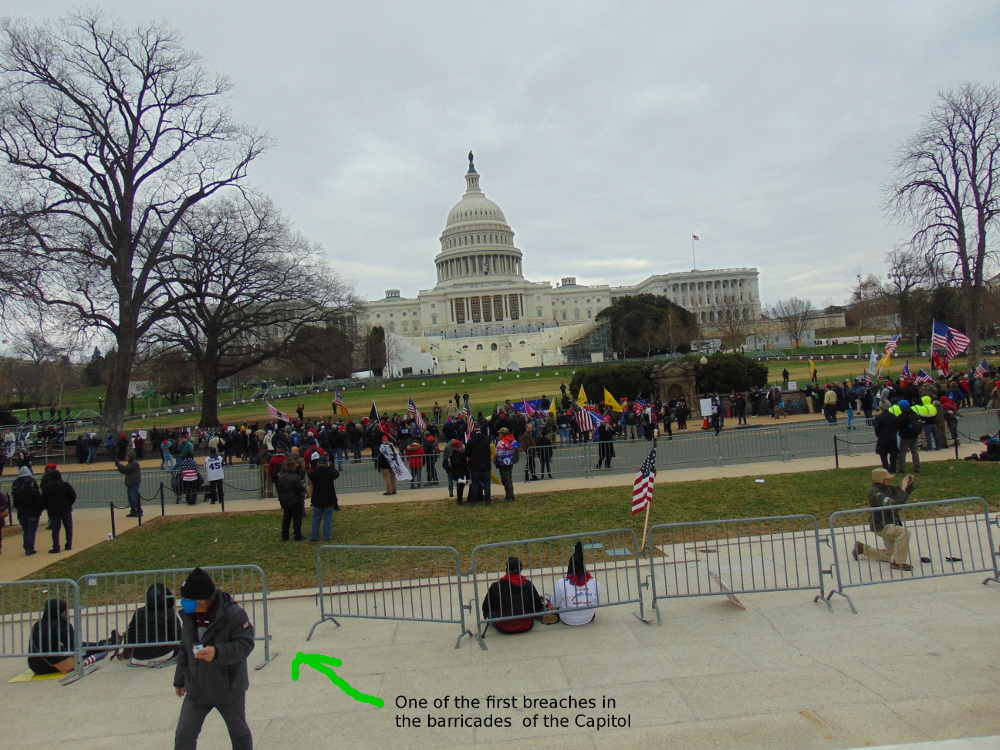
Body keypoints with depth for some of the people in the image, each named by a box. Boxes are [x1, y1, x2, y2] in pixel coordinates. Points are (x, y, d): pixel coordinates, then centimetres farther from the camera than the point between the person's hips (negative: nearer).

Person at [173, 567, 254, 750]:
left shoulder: (233, 614, -22)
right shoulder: (189, 615, -1)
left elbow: (245, 645, -25)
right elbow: (184, 649, 13)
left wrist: (217, 653, -40)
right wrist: (180, 679, 20)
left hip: (229, 689, -5)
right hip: (196, 690, 5)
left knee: (239, 733, 16)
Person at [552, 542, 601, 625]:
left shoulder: (561, 583, -26)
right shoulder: (595, 583, -19)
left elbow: (554, 605, -11)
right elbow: (597, 603, -4)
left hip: (567, 621, -2)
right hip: (588, 619, 2)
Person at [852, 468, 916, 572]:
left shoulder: (888, 488, 4)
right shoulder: (875, 493, -23)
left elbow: (906, 495, 15)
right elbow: (893, 504, -34)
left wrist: (909, 484, -5)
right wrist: (903, 488, -29)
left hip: (890, 524, 9)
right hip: (881, 525, -9)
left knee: (889, 556, 17)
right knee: (904, 532, -33)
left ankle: (862, 548, 32)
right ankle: (898, 562, -25)